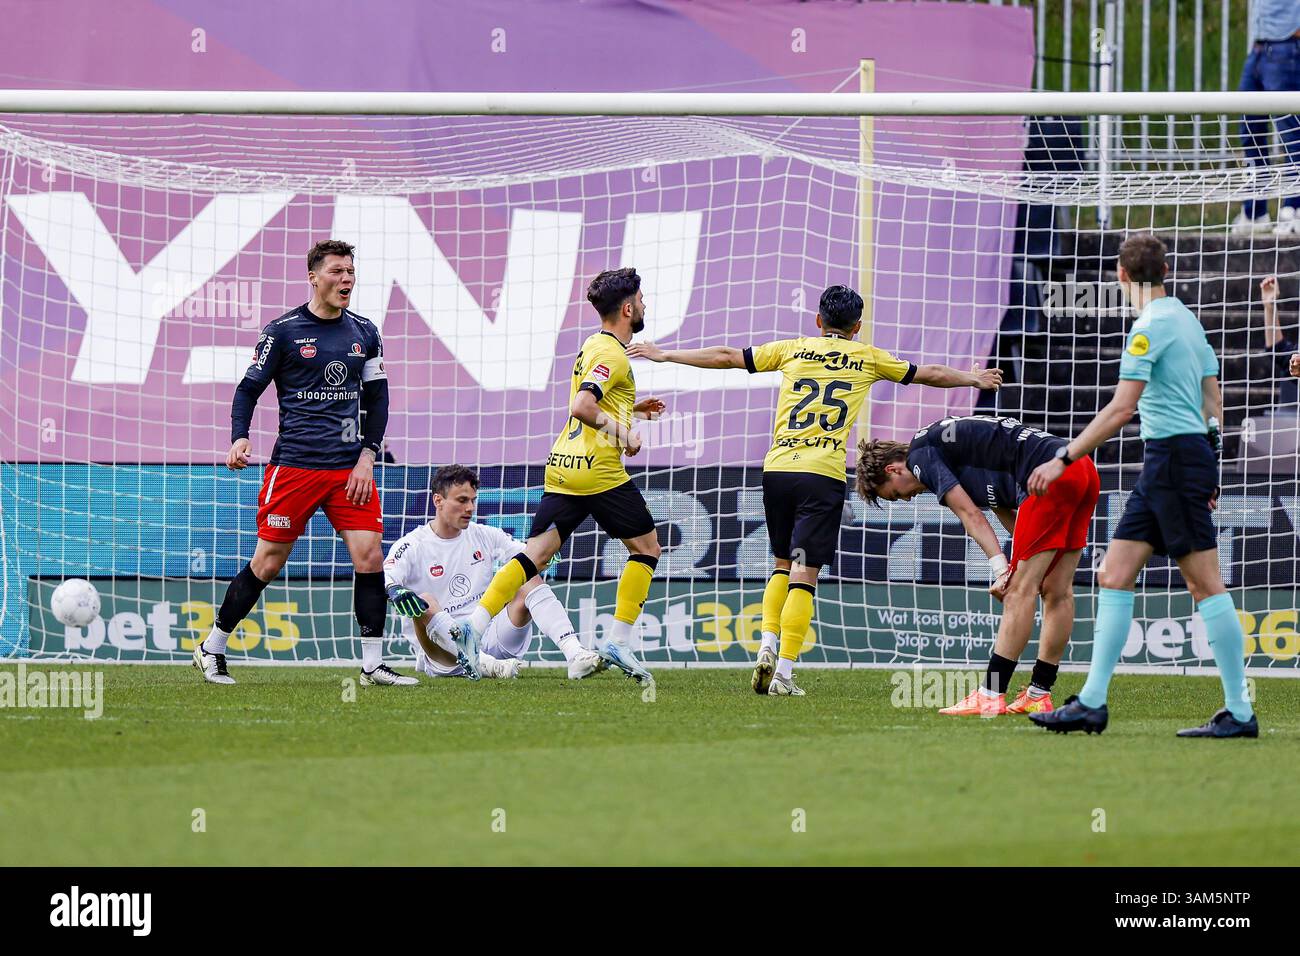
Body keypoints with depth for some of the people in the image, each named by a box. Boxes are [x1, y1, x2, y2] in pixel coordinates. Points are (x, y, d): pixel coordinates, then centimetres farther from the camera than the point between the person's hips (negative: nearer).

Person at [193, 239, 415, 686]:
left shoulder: (364, 333, 11)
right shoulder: (283, 331, -2)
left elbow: (377, 398, 15)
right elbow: (248, 389, 2)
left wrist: (367, 456, 3)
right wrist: (240, 438, -14)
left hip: (350, 467, 4)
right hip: (294, 465, -4)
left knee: (369, 555, -8)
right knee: (268, 562, -1)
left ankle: (373, 664, -2)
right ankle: (211, 649, 14)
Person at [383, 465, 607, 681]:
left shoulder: (483, 536, 12)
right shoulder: (410, 547, -3)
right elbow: (384, 581, -20)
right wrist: (396, 592, -44)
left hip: (489, 640, 4)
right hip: (444, 654, -4)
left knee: (530, 582, -11)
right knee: (424, 604, -32)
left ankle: (574, 655, -31)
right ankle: (485, 664, -51)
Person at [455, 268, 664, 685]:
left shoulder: (593, 346, 18)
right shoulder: (612, 355, -12)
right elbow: (581, 407, -24)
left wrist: (631, 407, 28)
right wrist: (624, 434, -15)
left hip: (562, 466, 8)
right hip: (599, 471, -8)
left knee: (535, 553, 1)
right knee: (646, 548, 8)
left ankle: (477, 621, -15)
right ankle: (618, 640, 3)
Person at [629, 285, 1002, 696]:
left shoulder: (793, 350, 12)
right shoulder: (867, 358, 11)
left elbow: (725, 357, 13)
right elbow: (930, 375, 25)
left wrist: (664, 355, 23)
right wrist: (974, 379, 43)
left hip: (777, 468, 2)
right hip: (823, 476, -2)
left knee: (783, 564, 20)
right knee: (803, 574, -3)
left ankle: (768, 646, 3)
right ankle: (784, 673, -10)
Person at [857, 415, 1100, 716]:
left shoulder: (920, 453, 2)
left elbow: (970, 514, -8)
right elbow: (1004, 509, 25)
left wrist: (1000, 568, -11)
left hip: (1051, 476, -9)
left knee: (1021, 589, -8)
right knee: (1057, 591, 11)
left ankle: (990, 696, -8)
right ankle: (1039, 694, 16)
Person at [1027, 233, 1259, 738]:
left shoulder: (1151, 326, -14)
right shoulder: (1186, 319, 14)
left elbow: (1121, 408, -19)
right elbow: (1213, 400, 19)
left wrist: (1064, 459, -17)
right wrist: (1207, 465, 26)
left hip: (1174, 457, -9)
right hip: (1162, 467, 9)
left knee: (1206, 584, -6)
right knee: (1114, 576, 7)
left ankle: (1239, 712, -5)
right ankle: (1092, 702, 6)